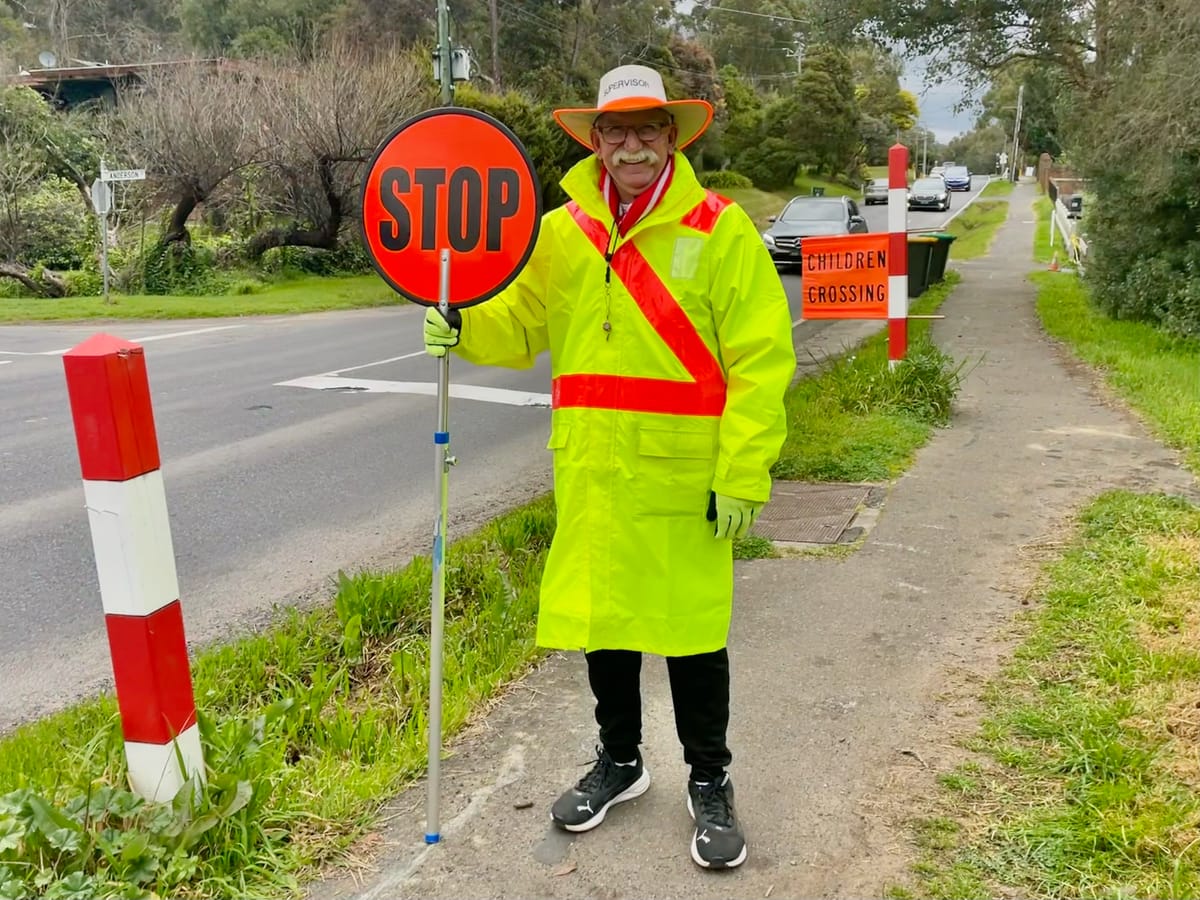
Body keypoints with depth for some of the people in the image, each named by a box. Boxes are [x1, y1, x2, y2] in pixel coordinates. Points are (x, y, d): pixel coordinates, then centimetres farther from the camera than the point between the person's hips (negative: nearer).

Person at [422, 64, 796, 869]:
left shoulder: (720, 229, -7)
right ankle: (620, 761, 39)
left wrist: (742, 475, -14)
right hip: (591, 469, 4)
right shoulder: (561, 232, 5)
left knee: (691, 626, 7)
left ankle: (710, 783, 30)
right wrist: (463, 327, -11)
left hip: (684, 472, -4)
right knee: (598, 616, 16)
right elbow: (519, 324, 11)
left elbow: (761, 360, -10)